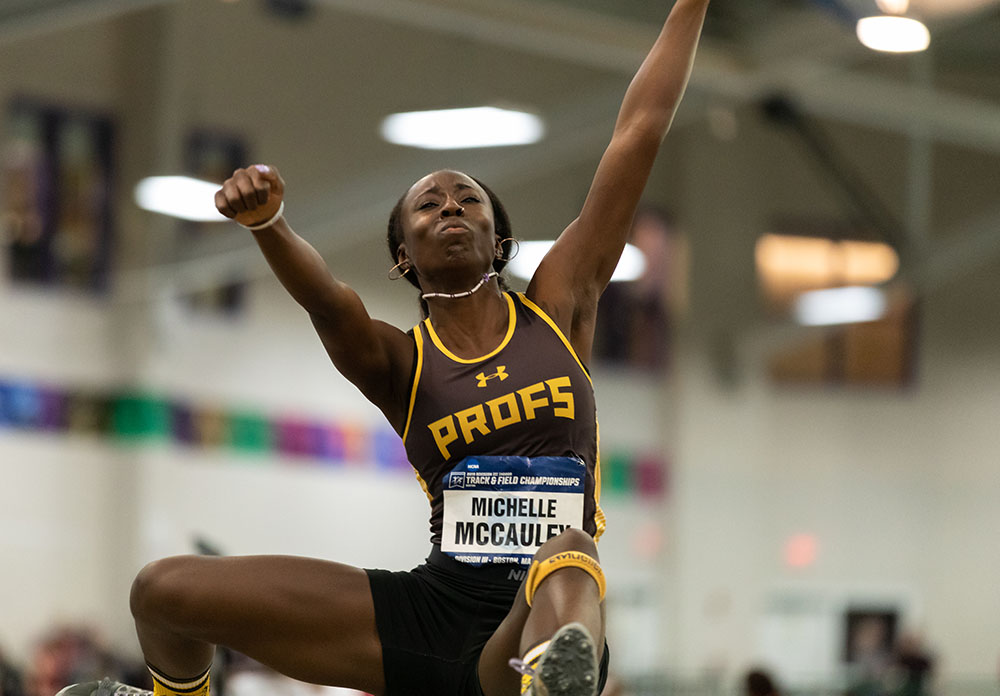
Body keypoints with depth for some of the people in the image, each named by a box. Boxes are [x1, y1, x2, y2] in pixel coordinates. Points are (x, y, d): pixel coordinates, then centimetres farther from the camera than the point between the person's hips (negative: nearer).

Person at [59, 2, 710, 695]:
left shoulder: (558, 310, 9)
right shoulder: (398, 362, 7)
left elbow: (640, 131, 8)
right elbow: (329, 301, -18)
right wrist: (268, 222, -40)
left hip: (540, 623, -2)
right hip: (435, 607, 2)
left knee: (567, 558, -42)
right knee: (166, 591, -4)